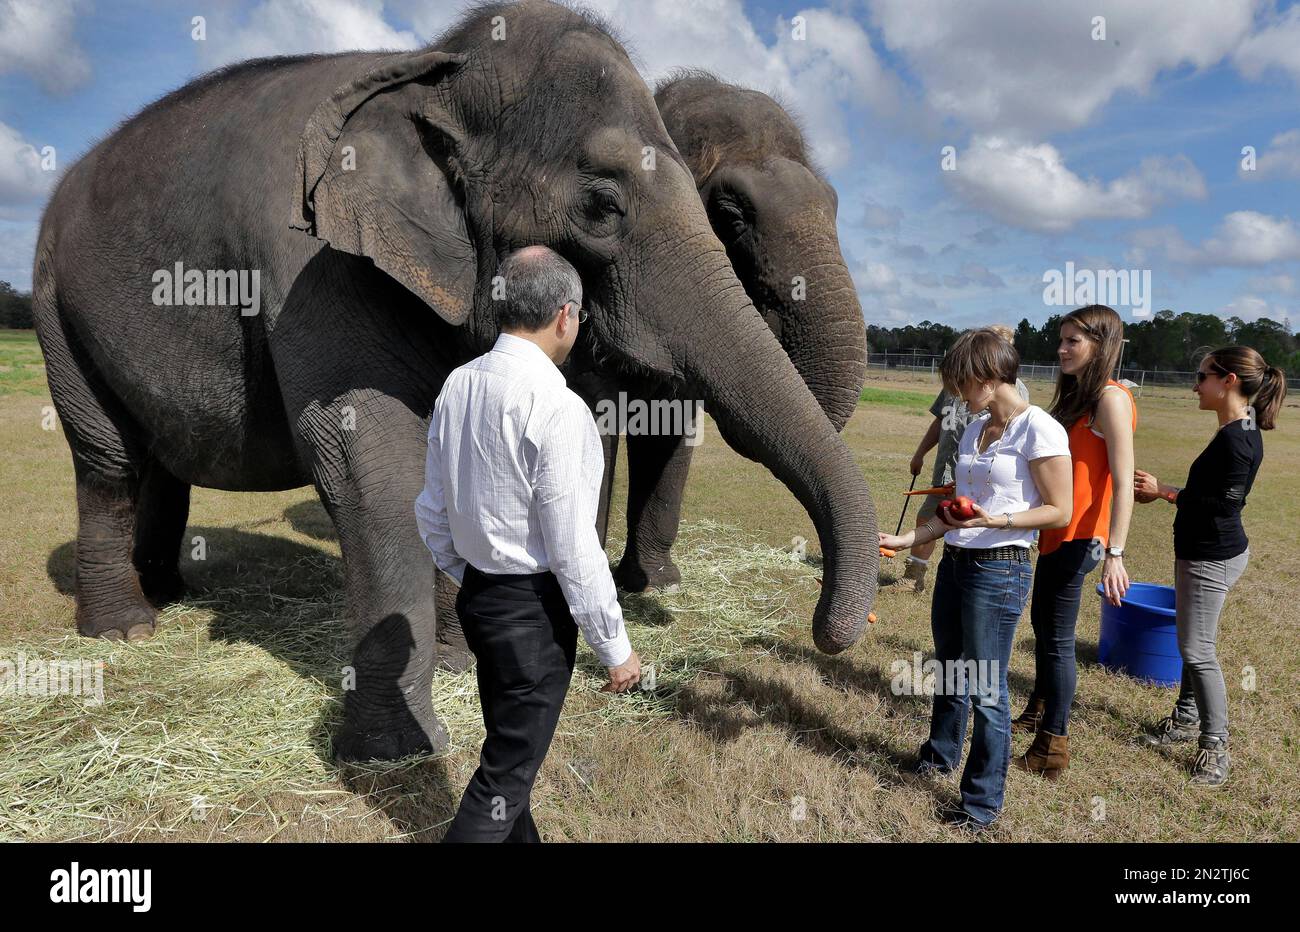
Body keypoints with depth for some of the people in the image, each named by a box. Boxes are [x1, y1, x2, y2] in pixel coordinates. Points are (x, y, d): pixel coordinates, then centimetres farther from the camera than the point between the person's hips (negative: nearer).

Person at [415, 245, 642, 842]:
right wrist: (615, 648, -9)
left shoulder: (457, 385, 1)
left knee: (507, 743, 25)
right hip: (534, 609, -8)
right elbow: (573, 547, -21)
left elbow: (432, 512, 8)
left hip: (476, 592, 8)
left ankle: (519, 837, 45)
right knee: (508, 772, 6)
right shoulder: (557, 409, -23)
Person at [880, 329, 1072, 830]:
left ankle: (983, 801, 18)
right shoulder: (975, 428, 11)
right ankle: (941, 754, 45)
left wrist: (996, 521, -24)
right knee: (949, 667, 23)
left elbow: (1059, 511, -12)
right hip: (955, 562, 8)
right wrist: (909, 538, 5)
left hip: (998, 570, -8)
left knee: (987, 688, 2)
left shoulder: (1039, 430, -13)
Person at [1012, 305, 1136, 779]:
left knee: (1057, 638, -1)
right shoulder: (1076, 395, 13)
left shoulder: (1111, 398, -15)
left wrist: (1115, 553, -27)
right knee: (1041, 622, 21)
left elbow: (1123, 484, -21)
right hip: (1056, 533, 9)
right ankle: (1039, 710, 40)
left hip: (1078, 538, -9)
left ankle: (1053, 747, 11)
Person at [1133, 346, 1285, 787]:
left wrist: (1163, 493, -17)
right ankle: (1187, 717, 34)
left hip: (1212, 558, -10)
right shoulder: (1240, 429, 7)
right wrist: (1165, 492, 8)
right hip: (1207, 552, 10)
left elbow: (1223, 506, -23)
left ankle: (1215, 745, 10)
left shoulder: (1236, 440, -24)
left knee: (1197, 651, -2)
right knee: (1193, 644, 19)